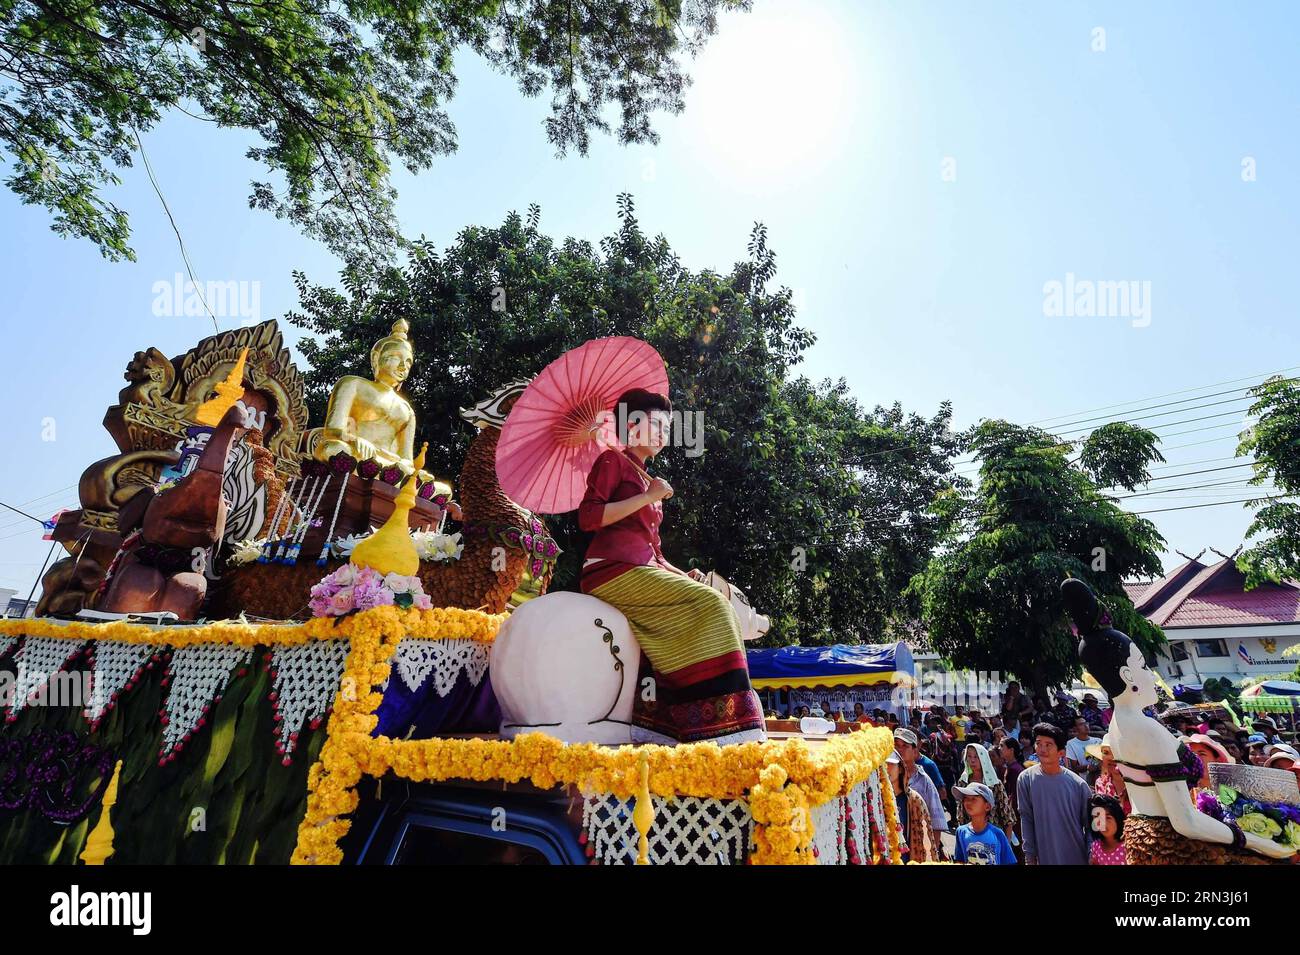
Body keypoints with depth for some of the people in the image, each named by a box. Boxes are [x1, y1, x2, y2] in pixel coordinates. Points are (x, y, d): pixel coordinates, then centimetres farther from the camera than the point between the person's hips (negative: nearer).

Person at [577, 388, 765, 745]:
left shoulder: (648, 481, 27)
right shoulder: (613, 461, 5)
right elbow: (587, 517, -11)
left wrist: (682, 574, 8)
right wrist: (648, 498, -9)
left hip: (644, 571, 8)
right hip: (613, 570, -8)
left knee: (717, 608, -7)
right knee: (709, 604, -21)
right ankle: (716, 722, -21)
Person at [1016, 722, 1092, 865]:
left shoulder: (1078, 784, -7)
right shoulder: (1026, 779, -8)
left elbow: (1089, 824, 1)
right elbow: (1026, 820, -4)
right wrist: (1029, 856, -4)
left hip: (1078, 857, 1)